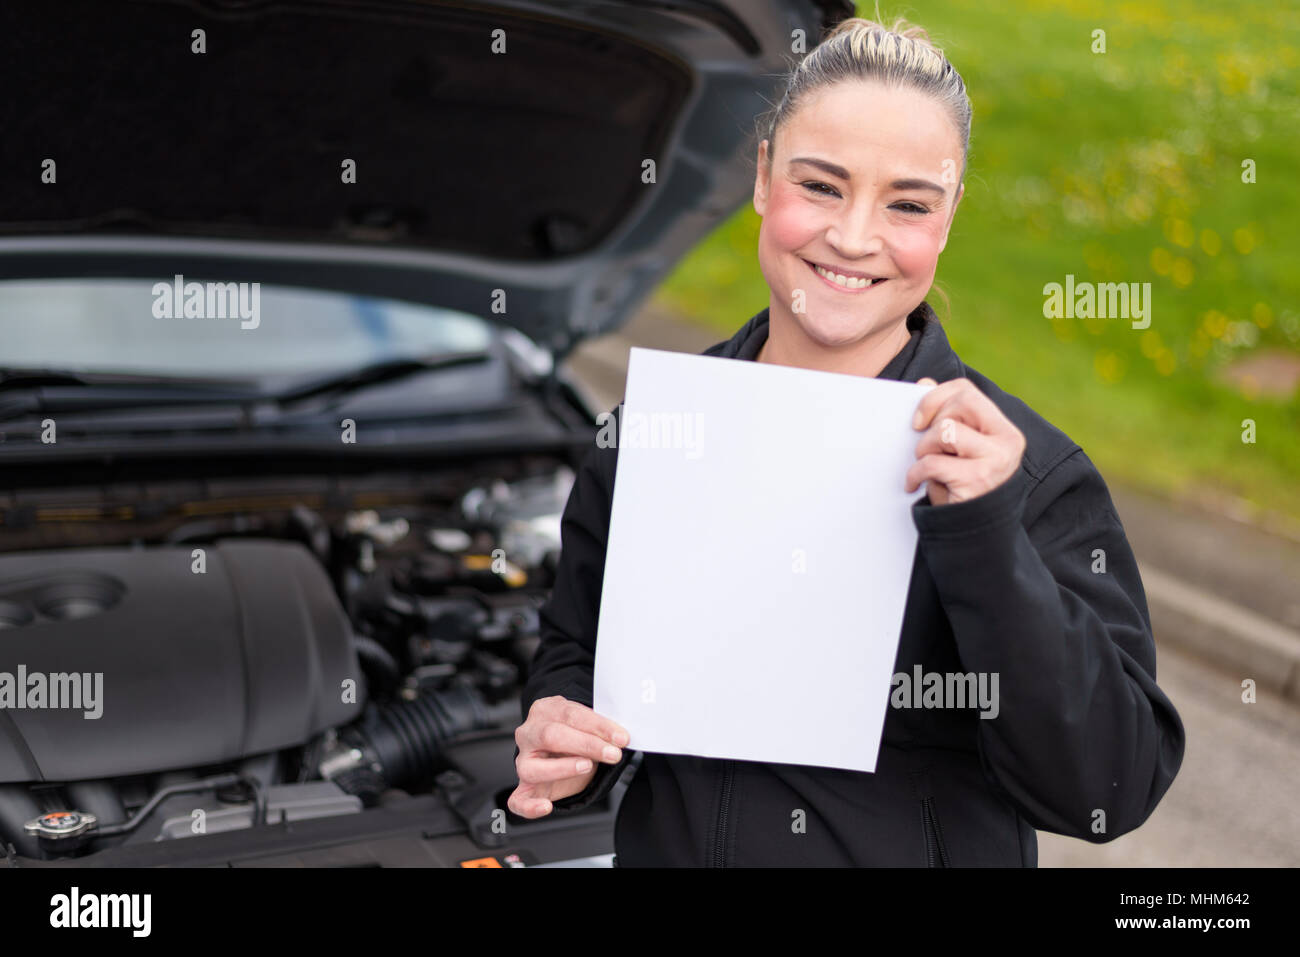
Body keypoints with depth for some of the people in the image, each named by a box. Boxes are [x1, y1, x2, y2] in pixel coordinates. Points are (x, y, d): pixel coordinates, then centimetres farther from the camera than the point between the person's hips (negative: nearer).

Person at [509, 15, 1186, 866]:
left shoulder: (1027, 466, -17)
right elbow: (577, 652, 4)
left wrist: (985, 539, -32)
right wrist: (561, 733, -17)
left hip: (919, 847, -2)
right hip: (665, 845, 3)